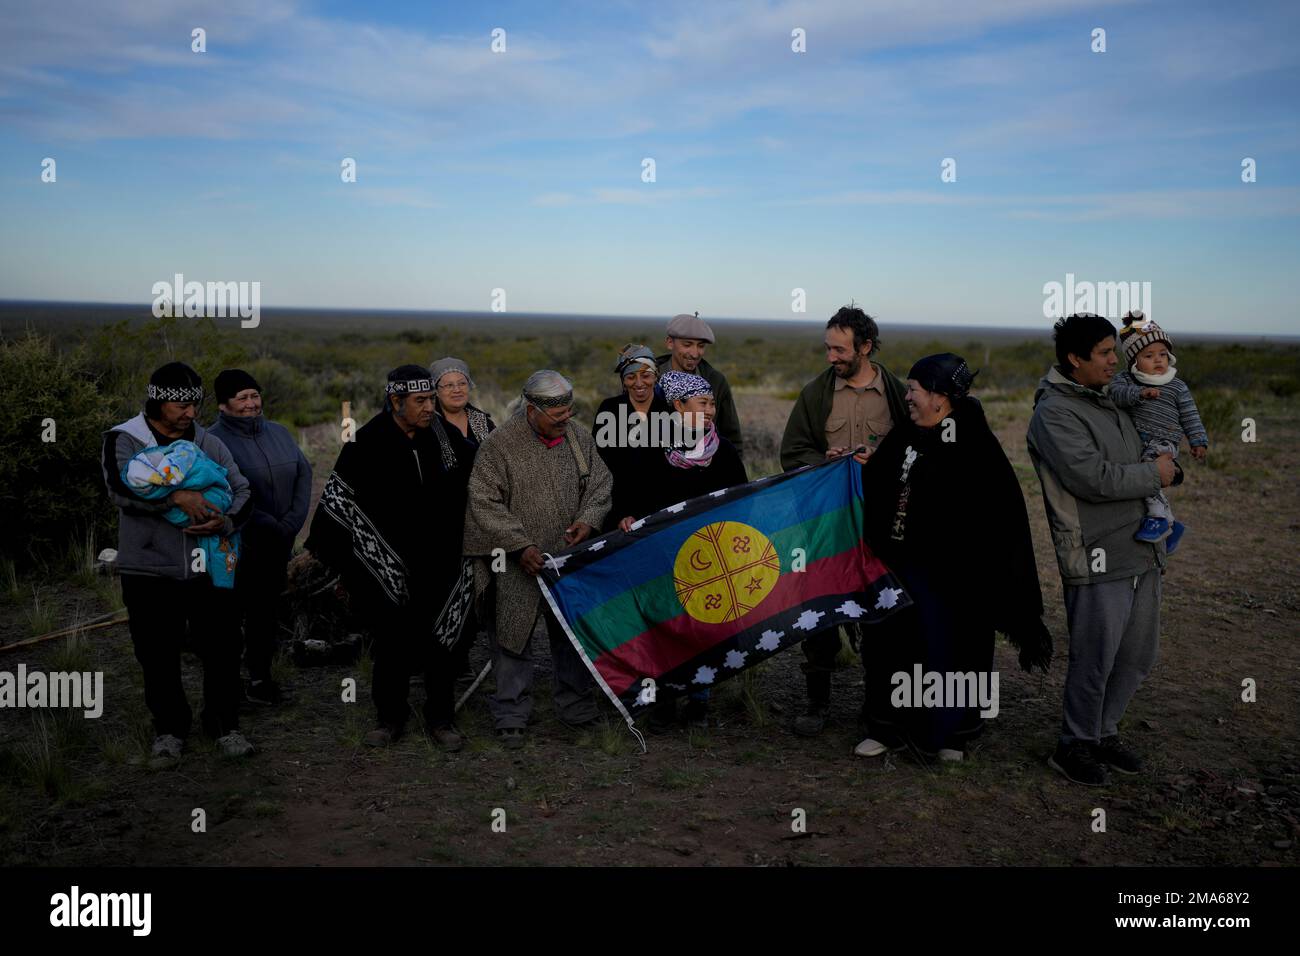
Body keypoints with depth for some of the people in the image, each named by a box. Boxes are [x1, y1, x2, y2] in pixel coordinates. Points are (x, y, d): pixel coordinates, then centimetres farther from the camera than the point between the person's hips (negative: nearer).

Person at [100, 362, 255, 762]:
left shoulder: (209, 443, 7)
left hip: (207, 569, 2)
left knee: (222, 650, 7)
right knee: (159, 658, 10)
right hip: (149, 572, -2)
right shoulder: (124, 440, -3)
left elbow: (242, 491, 4)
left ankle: (224, 724, 25)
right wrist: (177, 496, -31)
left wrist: (227, 521, -17)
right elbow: (121, 487, -21)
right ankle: (170, 728, 28)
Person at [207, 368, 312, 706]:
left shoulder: (279, 433, 9)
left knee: (266, 611, 12)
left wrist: (291, 523, -9)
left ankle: (260, 678, 23)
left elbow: (303, 474, 4)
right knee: (230, 613, 2)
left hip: (277, 547, 6)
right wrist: (271, 526, -15)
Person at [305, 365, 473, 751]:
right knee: (391, 643, 8)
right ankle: (391, 717, 24)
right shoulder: (367, 443, -7)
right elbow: (336, 500, -2)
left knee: (437, 640, 8)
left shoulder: (443, 437, 1)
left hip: (437, 565, 2)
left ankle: (440, 718, 21)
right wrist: (325, 552, -3)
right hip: (387, 568, -2)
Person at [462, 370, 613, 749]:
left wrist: (588, 519, -7)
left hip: (569, 558, 5)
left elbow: (600, 483, 12)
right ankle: (511, 717, 16)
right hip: (517, 563, -4)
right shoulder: (500, 444, -13)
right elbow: (484, 502, -13)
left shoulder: (579, 437, 3)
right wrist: (520, 546, -17)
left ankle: (577, 709, 30)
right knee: (514, 637, 3)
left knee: (573, 636, 14)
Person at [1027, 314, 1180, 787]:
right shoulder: (1055, 412, -13)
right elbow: (1092, 478, -22)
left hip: (1142, 553, 9)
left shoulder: (1109, 402, 15)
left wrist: (1168, 464, 7)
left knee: (1137, 655, 17)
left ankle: (1104, 731, 34)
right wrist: (1154, 475, -10)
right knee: (1095, 659, 0)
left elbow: (1146, 456, 28)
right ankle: (1075, 746, 18)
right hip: (1099, 560, -9)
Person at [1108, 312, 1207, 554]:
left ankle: (1159, 516, -29)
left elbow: (1189, 416, 10)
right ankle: (1170, 526, 19)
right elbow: (1116, 393, -14)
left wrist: (1198, 441, 4)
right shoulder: (1125, 379, 7)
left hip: (1162, 442, -4)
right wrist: (1139, 394, -30)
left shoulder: (1177, 386, 6)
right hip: (1134, 441, 4)